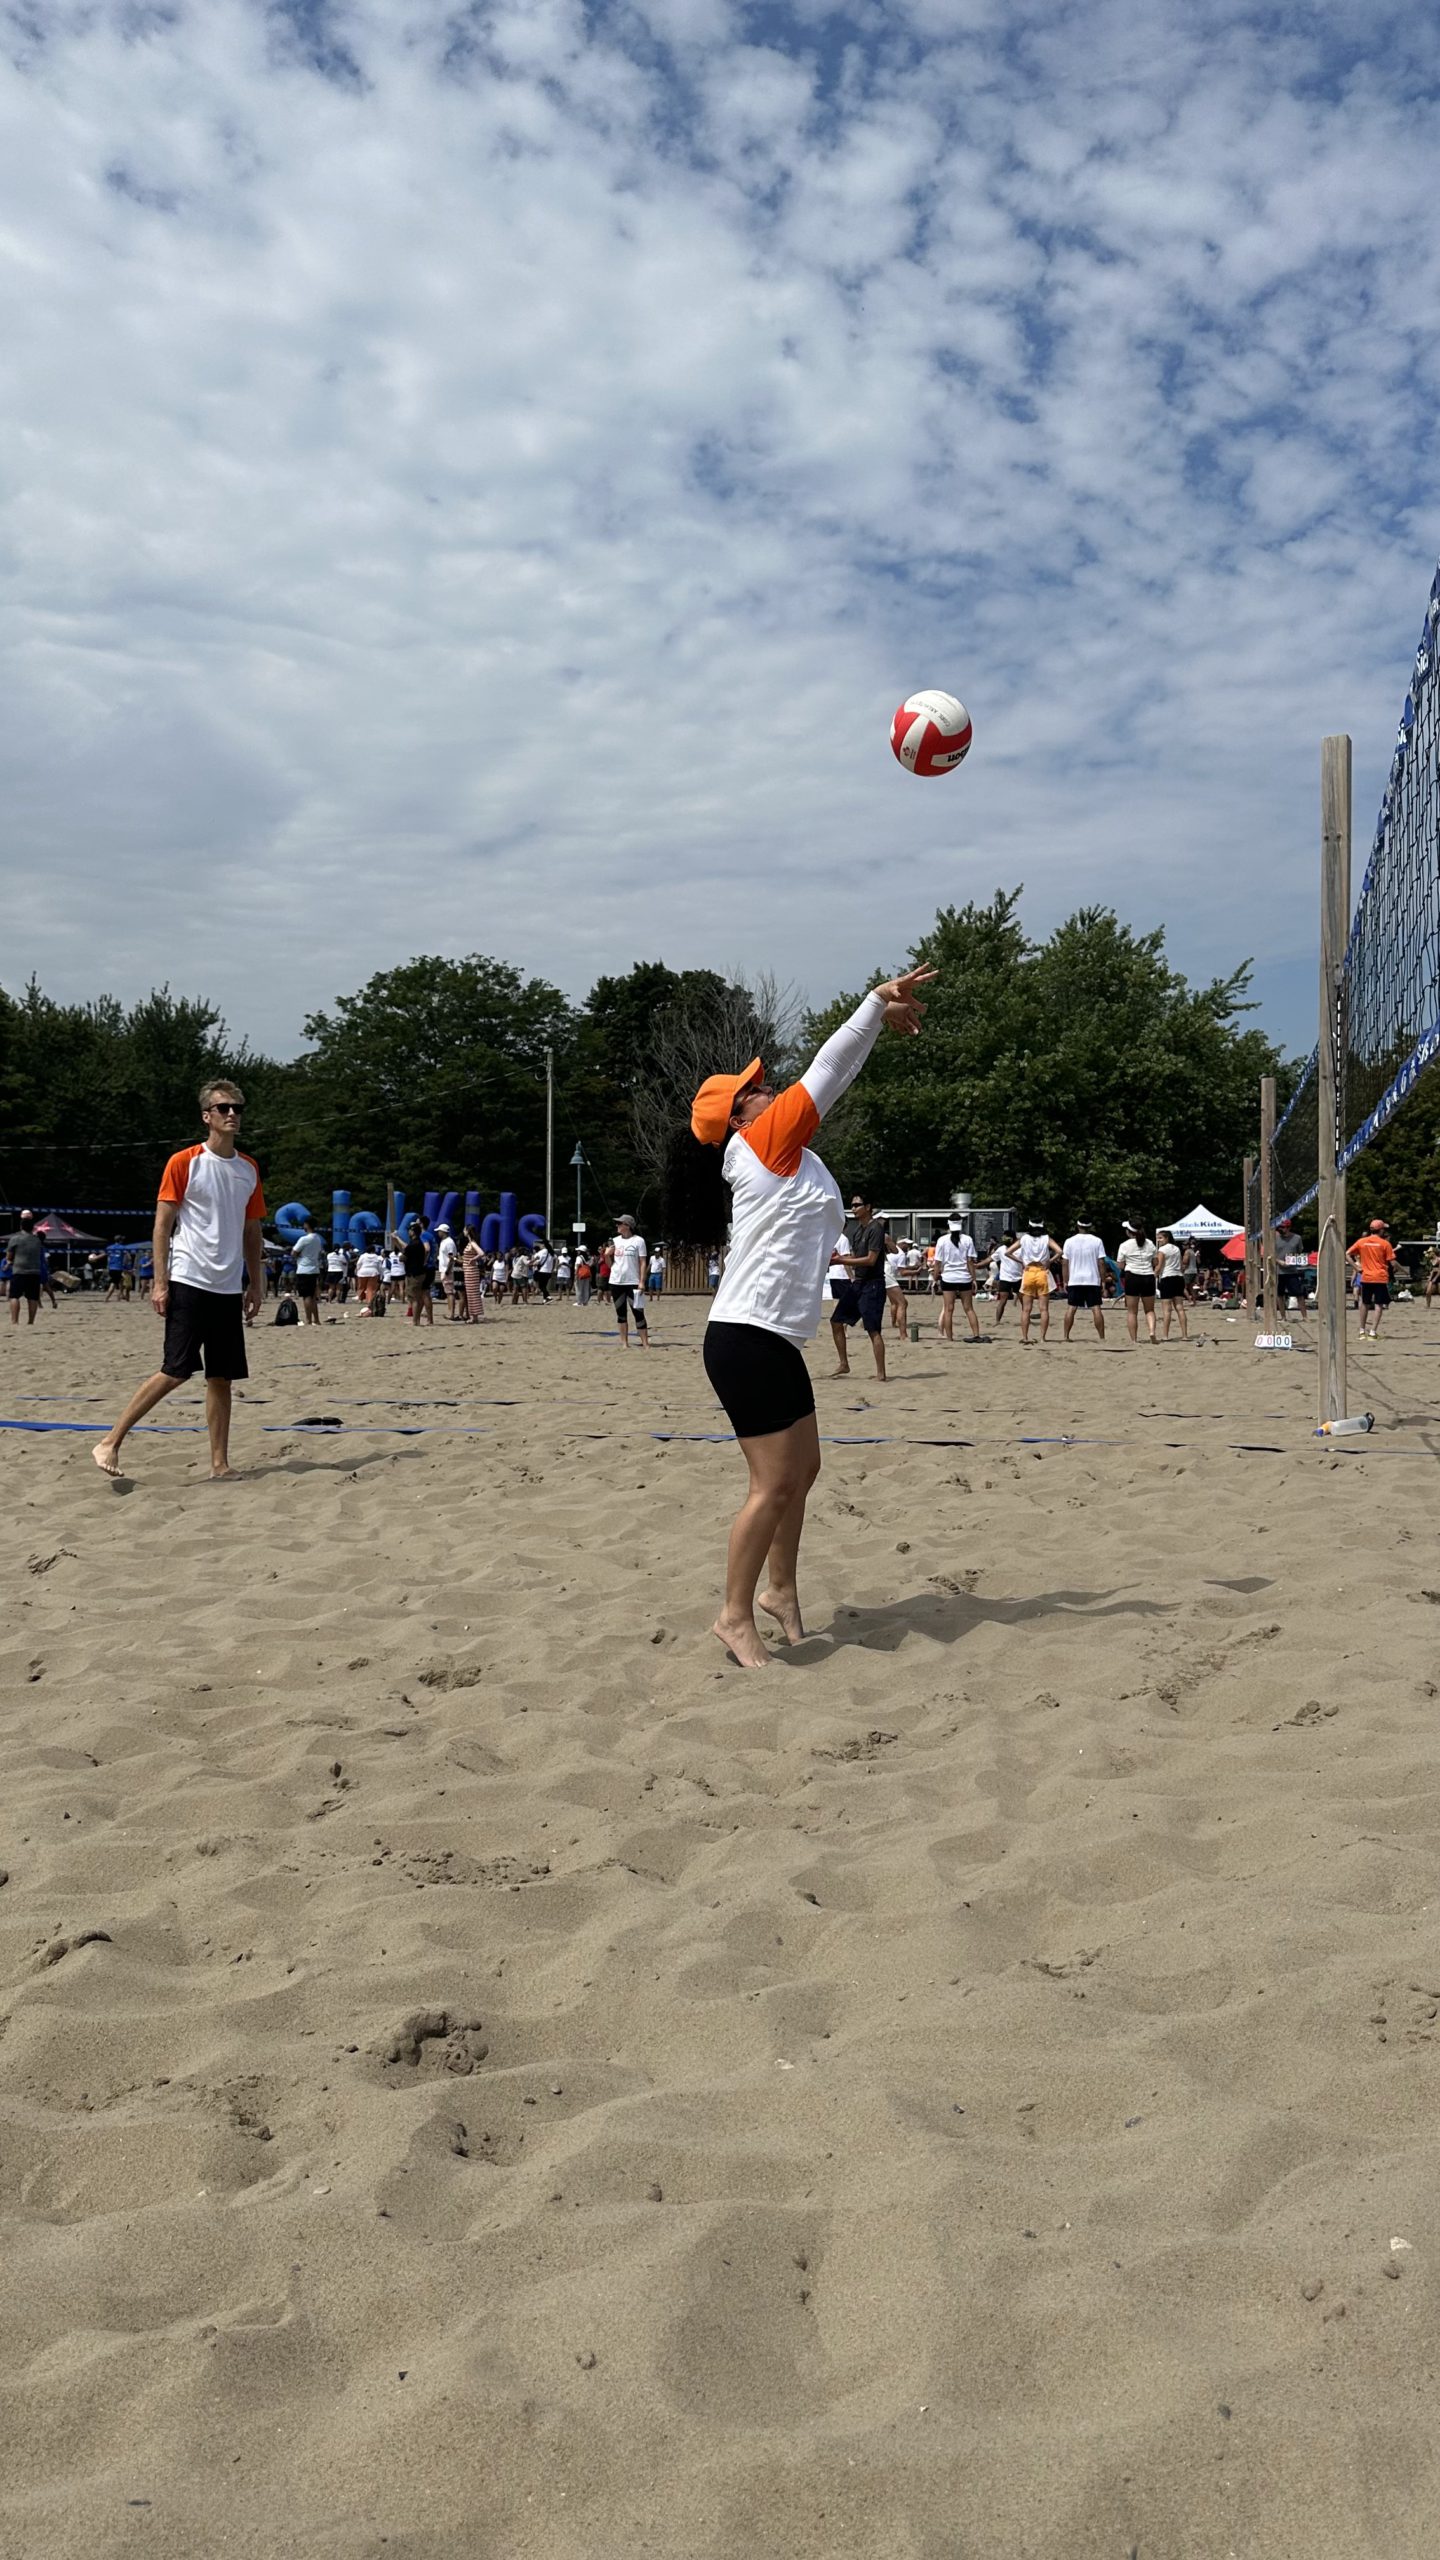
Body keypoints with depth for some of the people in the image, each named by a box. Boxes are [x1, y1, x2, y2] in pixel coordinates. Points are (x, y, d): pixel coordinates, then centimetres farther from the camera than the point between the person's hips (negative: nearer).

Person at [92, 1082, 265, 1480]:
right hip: (188, 1282, -5)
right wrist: (160, 1282, -11)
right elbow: (162, 1224, -5)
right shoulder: (184, 1163, -4)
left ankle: (220, 1464, 10)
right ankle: (109, 1443, 0)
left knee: (222, 1377, 5)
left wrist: (255, 1285, 13)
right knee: (175, 1372, -10)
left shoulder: (249, 1169, 12)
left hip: (229, 1287, 6)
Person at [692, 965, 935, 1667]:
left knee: (803, 1468, 16)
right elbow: (824, 1069, -5)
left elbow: (833, 1079, 23)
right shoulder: (764, 1141, -7)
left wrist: (882, 1019, 24)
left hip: (776, 1342, 10)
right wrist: (877, 1001, 4)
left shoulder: (789, 1153, 16)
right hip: (744, 1339, -10)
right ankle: (736, 1616, 4)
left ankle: (781, 1591, 30)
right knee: (775, 1485, -7)